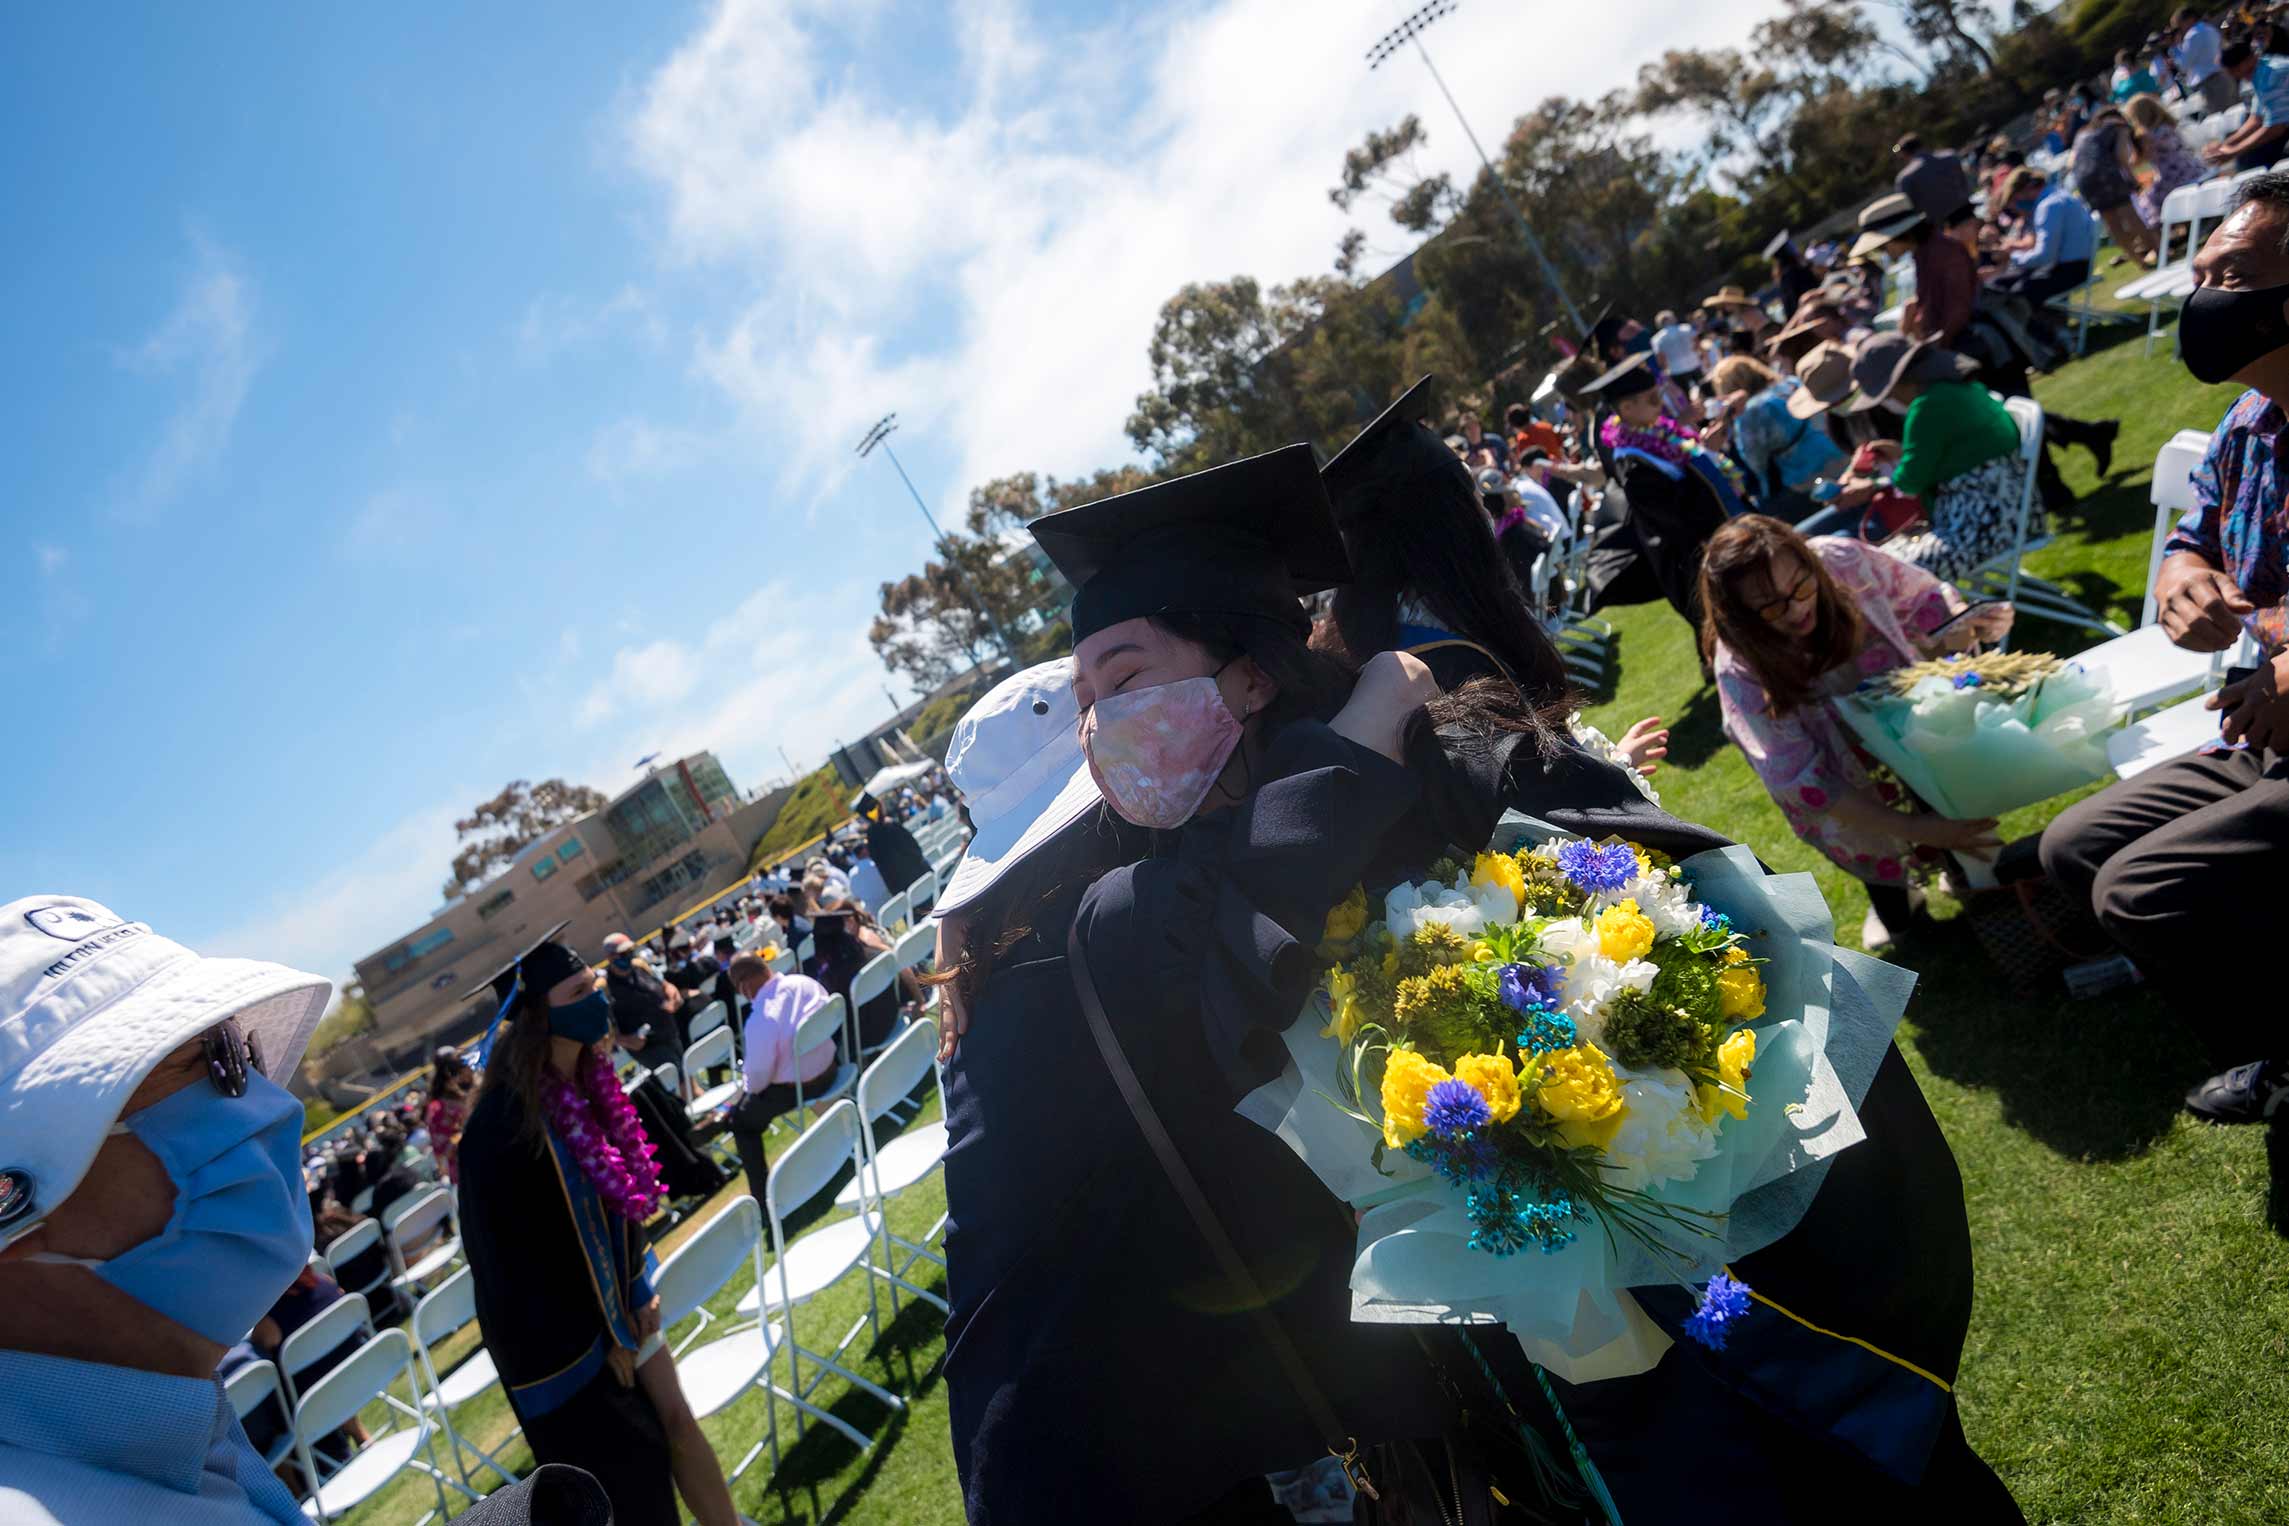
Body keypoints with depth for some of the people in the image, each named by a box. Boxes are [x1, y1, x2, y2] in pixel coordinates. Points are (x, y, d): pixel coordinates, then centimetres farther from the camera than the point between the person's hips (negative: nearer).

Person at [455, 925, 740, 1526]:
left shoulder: (586, 1077, -6)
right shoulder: (504, 1123, -29)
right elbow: (511, 1256, -21)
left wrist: (638, 1290, 2)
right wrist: (597, 1339, -12)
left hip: (613, 1299, 6)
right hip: (557, 1335, -6)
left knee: (676, 1421, 14)